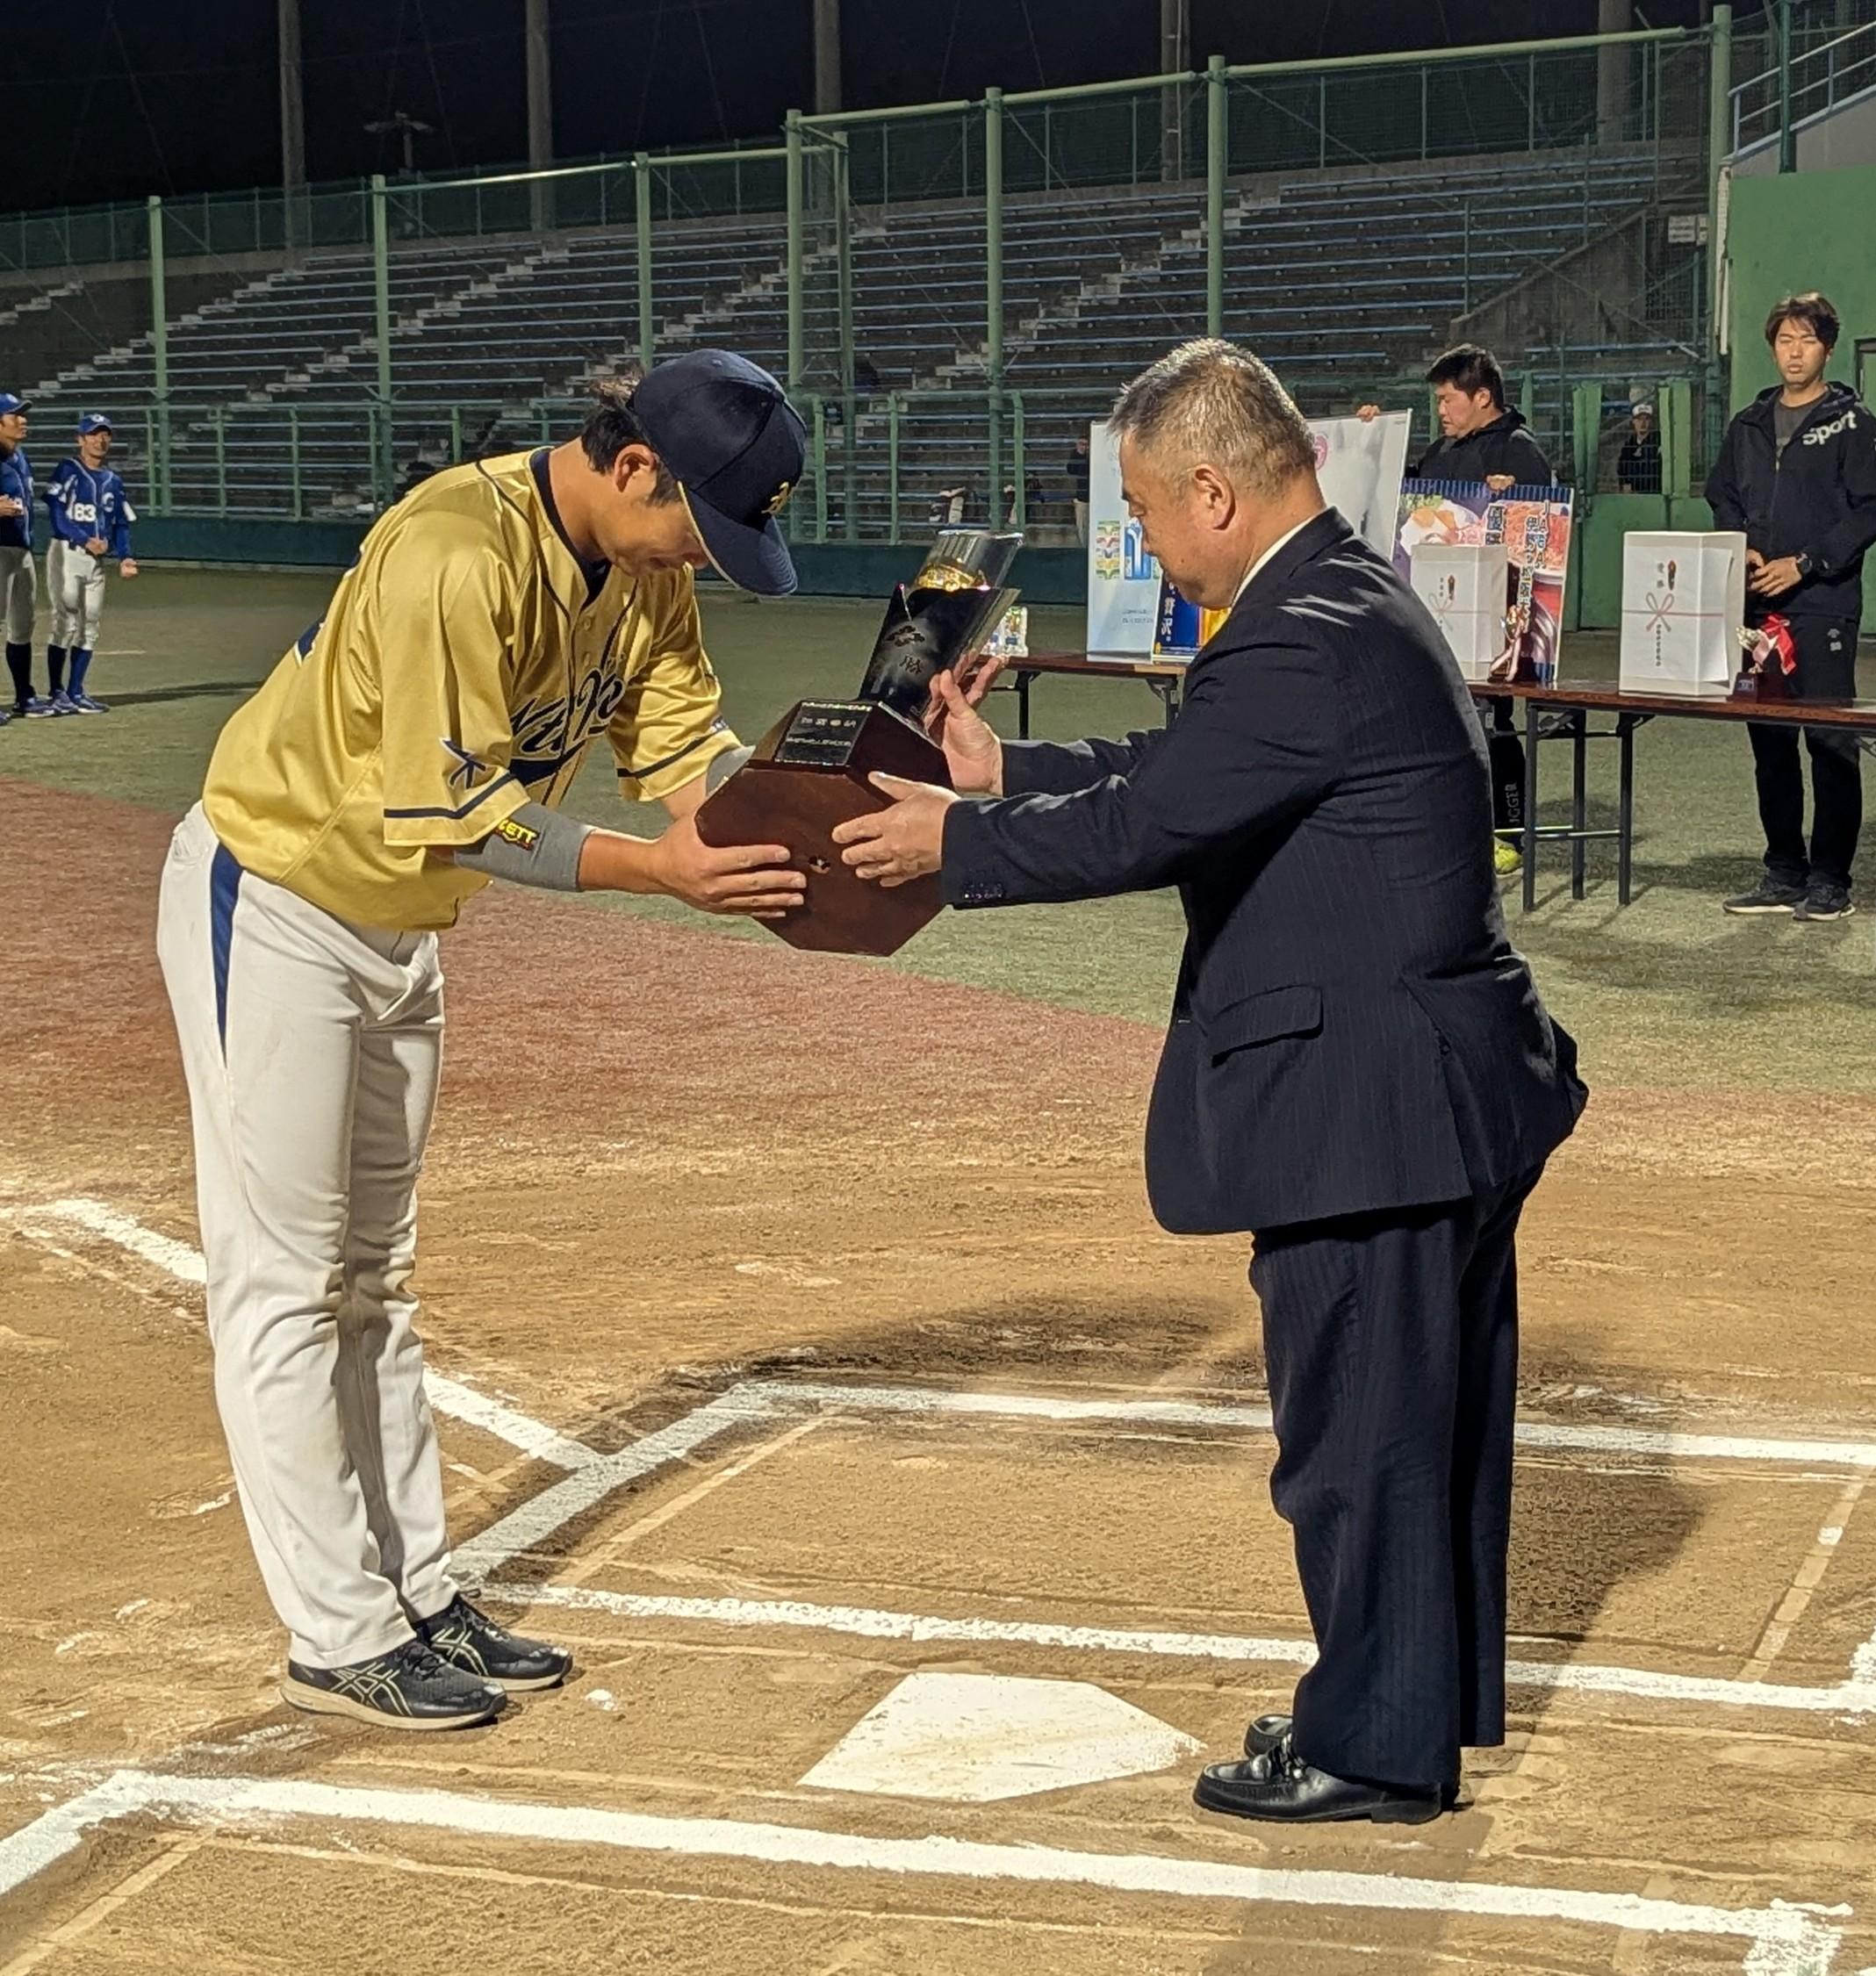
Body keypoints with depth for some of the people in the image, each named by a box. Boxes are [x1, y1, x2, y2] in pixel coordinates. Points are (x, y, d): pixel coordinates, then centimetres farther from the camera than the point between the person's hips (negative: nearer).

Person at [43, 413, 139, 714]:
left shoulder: (112, 482, 15)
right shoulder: (67, 471, -3)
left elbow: (121, 524, 15)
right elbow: (56, 513, -11)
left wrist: (124, 557, -1)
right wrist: (86, 540, -19)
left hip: (96, 560, 6)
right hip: (66, 553, -6)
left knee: (90, 627, 6)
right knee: (66, 624, -9)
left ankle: (76, 692, 13)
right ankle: (57, 692, -2)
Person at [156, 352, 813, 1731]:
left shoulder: (642, 565, -5)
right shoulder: (459, 558, -31)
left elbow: (685, 740, -5)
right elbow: (448, 813, -31)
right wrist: (658, 869, -35)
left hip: (399, 924, 9)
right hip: (272, 904, -9)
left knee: (372, 1280, 16)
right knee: (286, 1285, -3)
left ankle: (417, 1597, 24)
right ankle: (342, 1642, 3)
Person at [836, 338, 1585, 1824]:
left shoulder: (1307, 643, -22)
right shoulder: (1352, 599, 11)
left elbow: (1143, 824, -20)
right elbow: (1178, 774, 16)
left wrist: (953, 842, -7)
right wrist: (1007, 772, 14)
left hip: (1372, 1101, -10)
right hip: (1458, 1083, 11)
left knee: (1357, 1425, 2)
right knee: (1435, 1407, 20)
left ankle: (1376, 1745, 15)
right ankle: (1439, 1690, 34)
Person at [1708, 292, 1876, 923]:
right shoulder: (1749, 426, 16)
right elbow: (1722, 498, 19)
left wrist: (1804, 564, -14)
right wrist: (1742, 552, -1)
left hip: (1824, 605, -6)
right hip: (1757, 606, 6)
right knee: (1769, 741, 9)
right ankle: (1784, 873, 17)